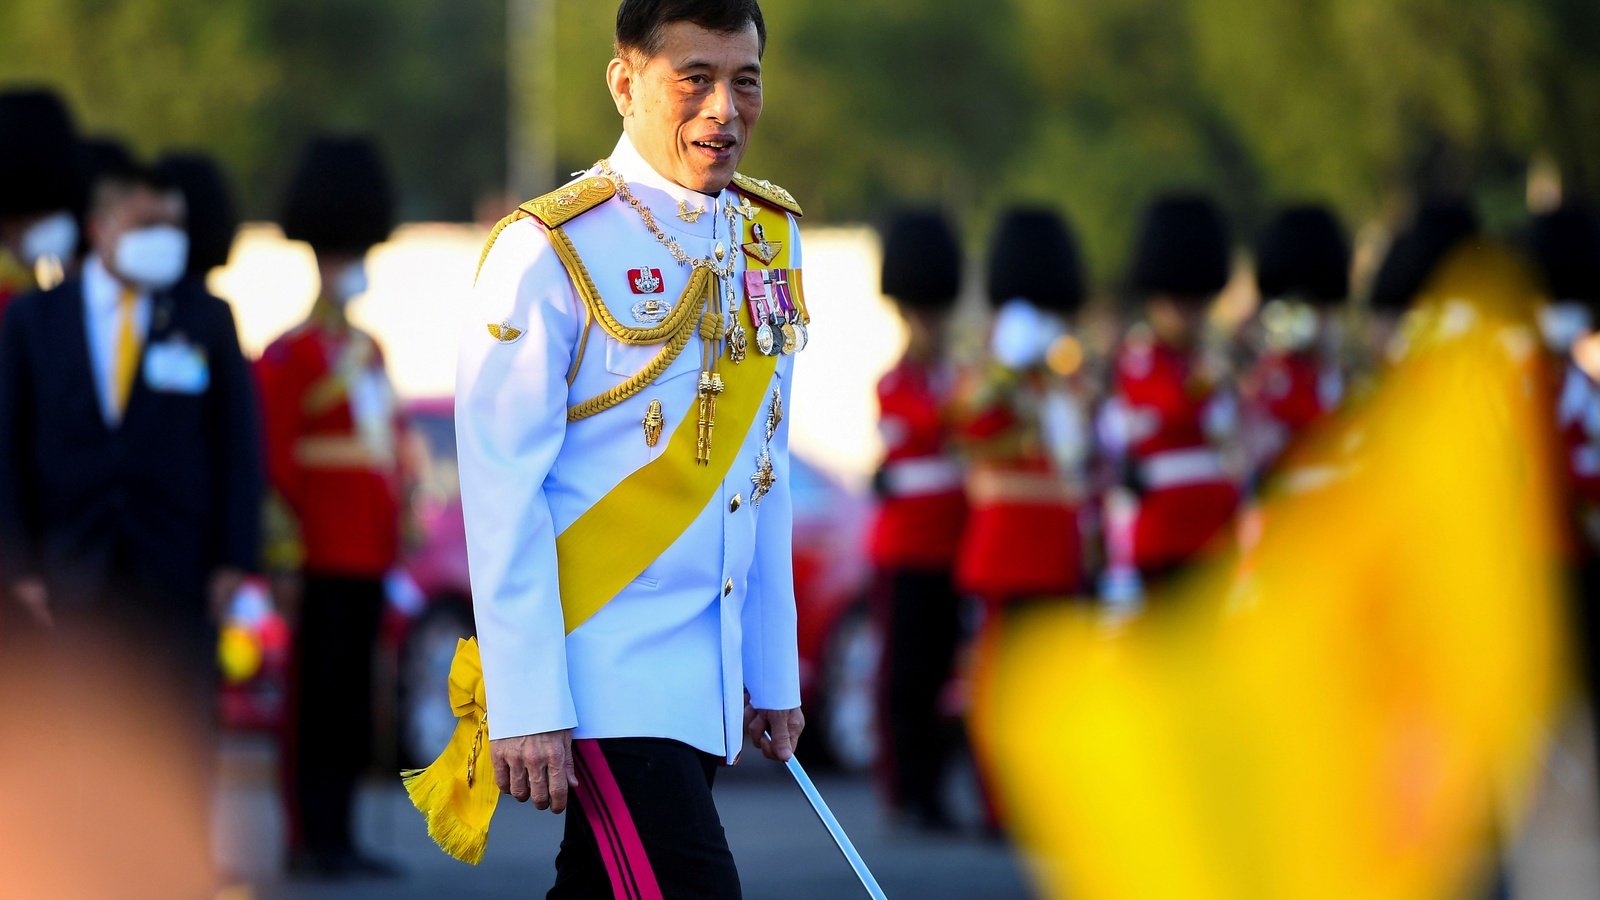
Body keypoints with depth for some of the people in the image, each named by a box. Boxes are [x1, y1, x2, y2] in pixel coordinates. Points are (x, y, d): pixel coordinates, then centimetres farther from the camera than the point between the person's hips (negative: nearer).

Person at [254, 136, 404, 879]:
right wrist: (290, 544, -18)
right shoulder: (290, 356, -7)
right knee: (317, 699, -5)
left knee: (352, 705, 9)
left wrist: (396, 533, 17)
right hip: (324, 560, -8)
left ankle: (338, 837, 13)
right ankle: (311, 840, -3)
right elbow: (271, 457, -13)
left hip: (368, 557, 8)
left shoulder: (370, 353, 18)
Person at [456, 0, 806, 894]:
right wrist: (525, 706, -16)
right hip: (603, 666, -6)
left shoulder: (773, 237, 10)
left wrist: (773, 673, 16)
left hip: (710, 674, 6)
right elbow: (503, 490, -11)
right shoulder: (552, 250, -10)